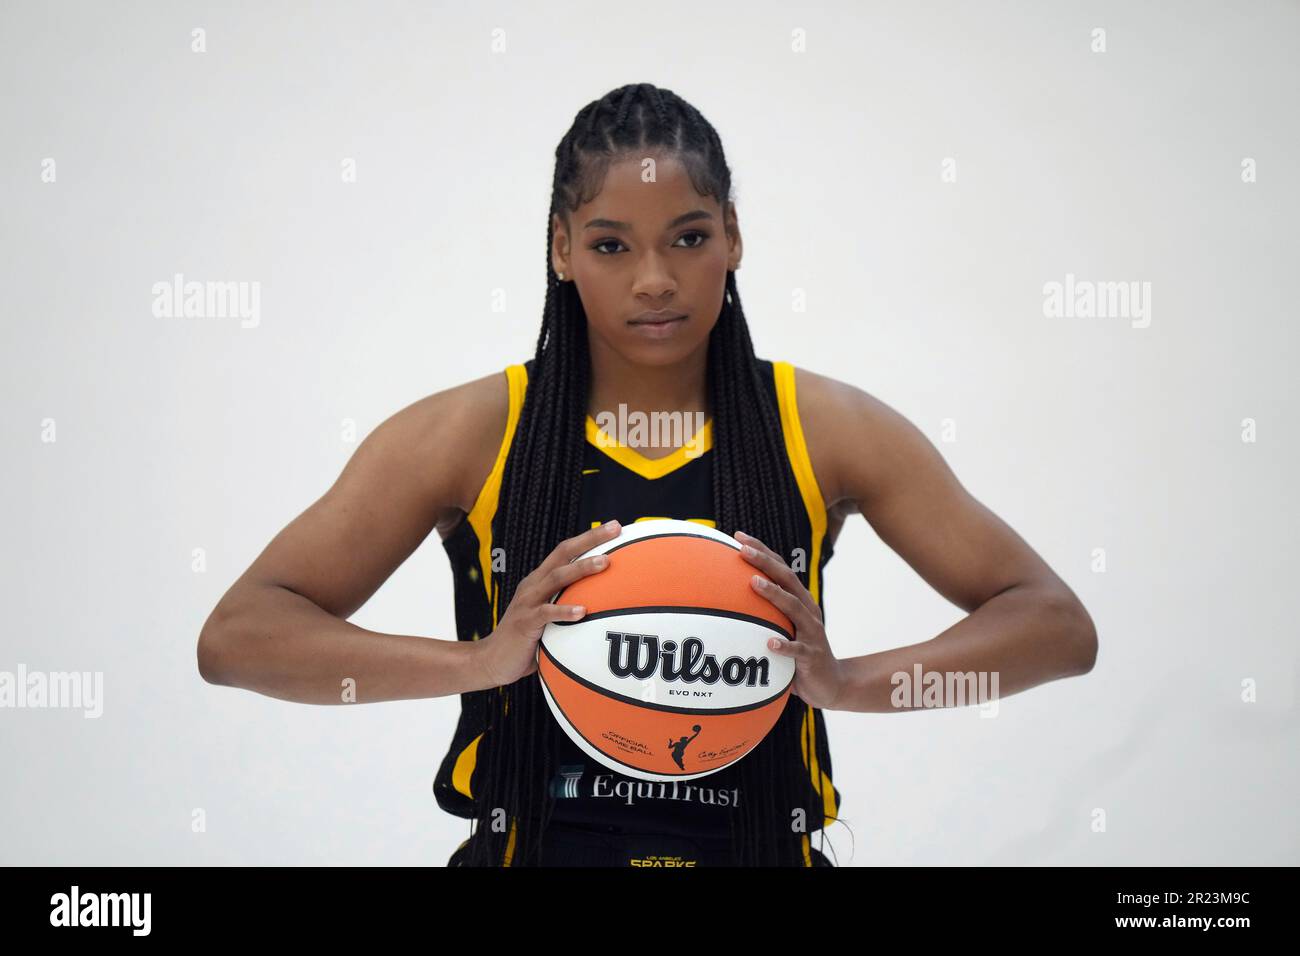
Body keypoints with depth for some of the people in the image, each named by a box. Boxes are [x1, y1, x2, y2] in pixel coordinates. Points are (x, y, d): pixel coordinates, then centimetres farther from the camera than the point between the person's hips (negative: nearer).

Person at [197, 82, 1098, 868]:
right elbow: (236, 636, -8)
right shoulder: (467, 435, -3)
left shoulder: (824, 429, 0)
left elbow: (1058, 625, -1)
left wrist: (853, 682, -18)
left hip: (764, 844, 1)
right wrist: (476, 660, -23)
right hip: (531, 847, 0)